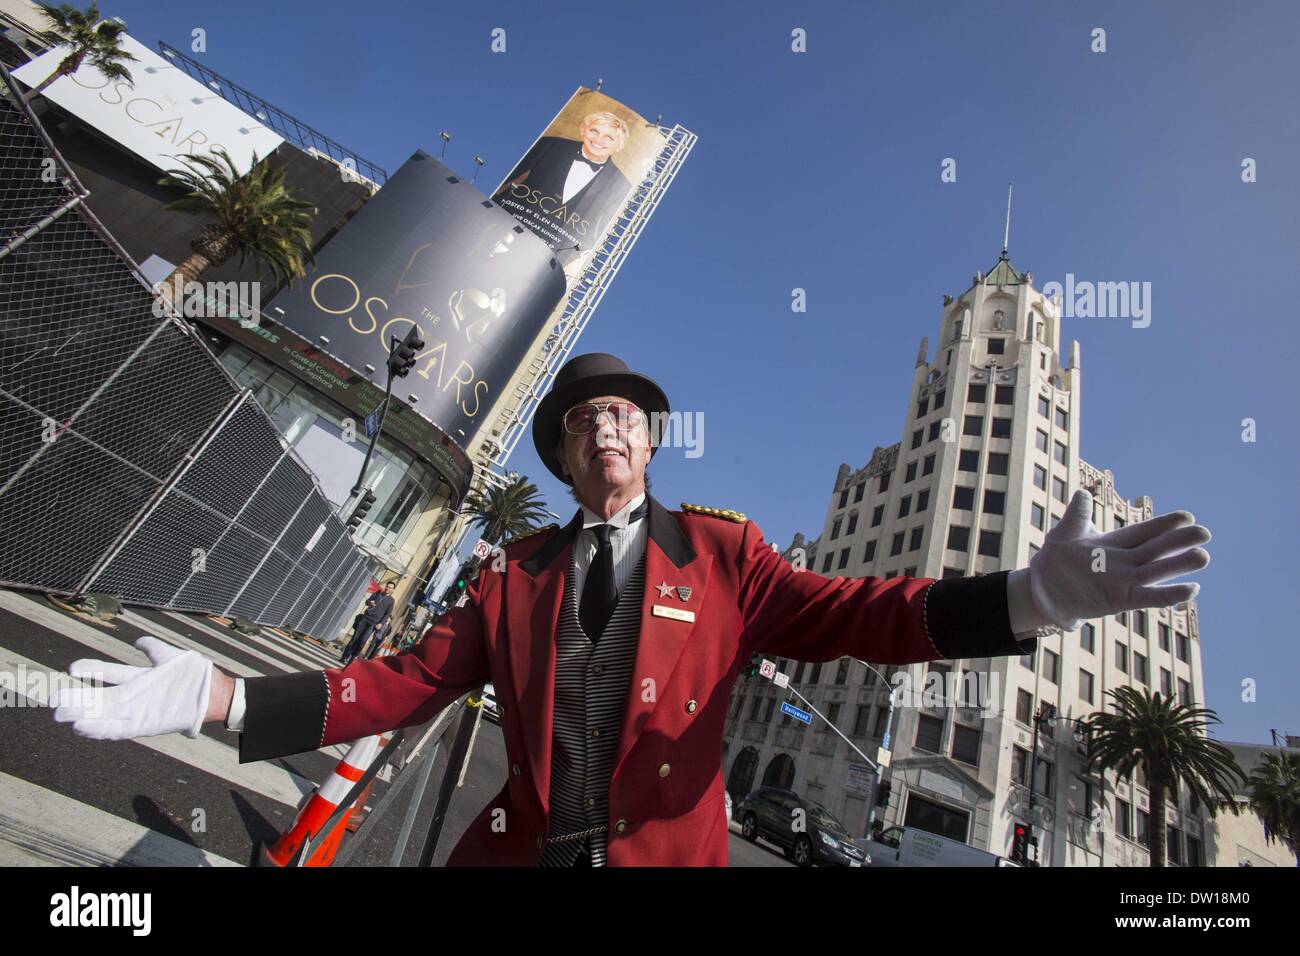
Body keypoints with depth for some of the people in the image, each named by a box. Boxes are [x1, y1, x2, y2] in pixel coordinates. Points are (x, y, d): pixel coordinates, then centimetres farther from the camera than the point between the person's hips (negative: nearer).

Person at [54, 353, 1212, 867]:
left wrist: (1031, 597, -25)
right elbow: (410, 681, 0)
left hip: (666, 848, -1)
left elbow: (854, 615, -12)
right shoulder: (518, 573, 3)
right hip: (514, 848, 2)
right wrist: (216, 695, -9)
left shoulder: (721, 553, -3)